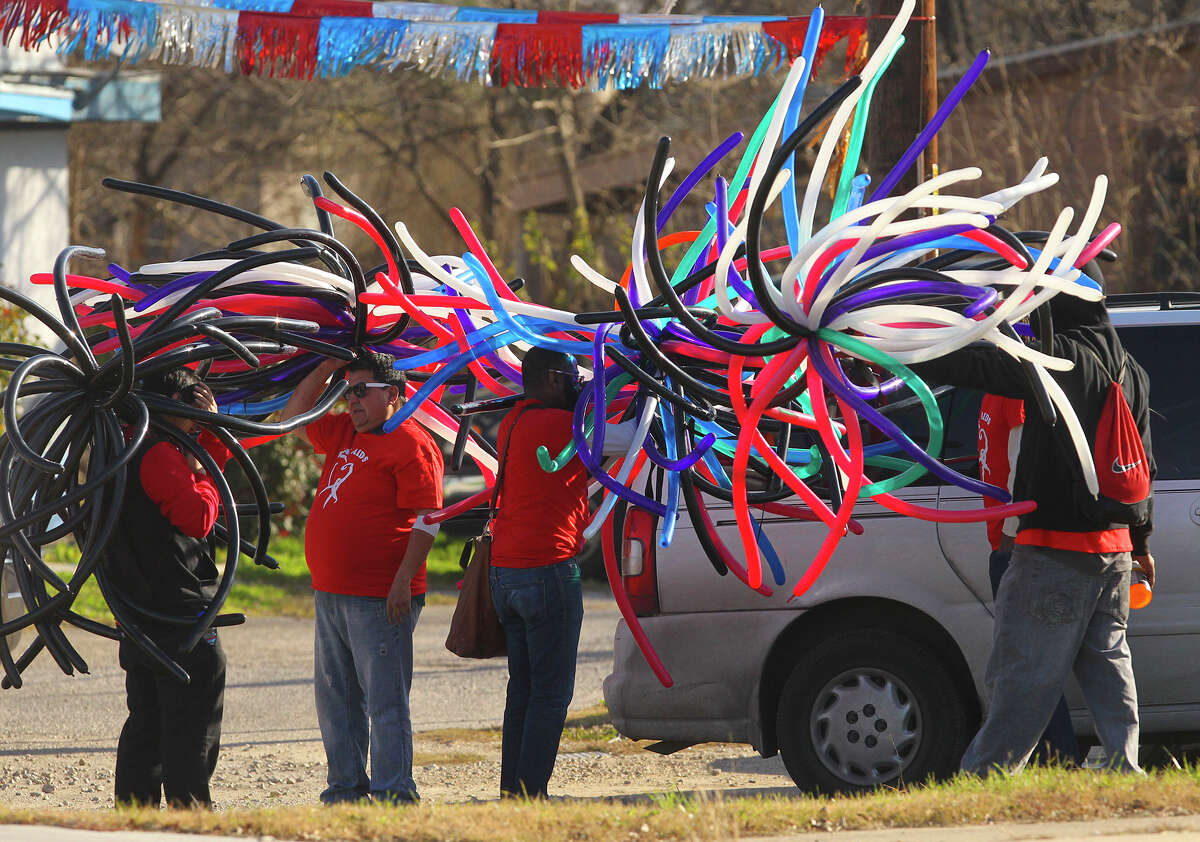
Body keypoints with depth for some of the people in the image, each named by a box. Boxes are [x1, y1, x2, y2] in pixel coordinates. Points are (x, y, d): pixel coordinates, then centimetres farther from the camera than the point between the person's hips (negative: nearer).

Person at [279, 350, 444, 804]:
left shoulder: (412, 444, -10)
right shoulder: (343, 433, 17)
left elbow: (427, 520, -15)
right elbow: (295, 414, 30)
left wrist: (403, 581, -21)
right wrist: (327, 368, 15)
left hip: (380, 599, -9)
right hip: (330, 594, 9)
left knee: (384, 699, -8)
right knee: (335, 698, 13)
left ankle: (393, 794, -6)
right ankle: (346, 788, 21)